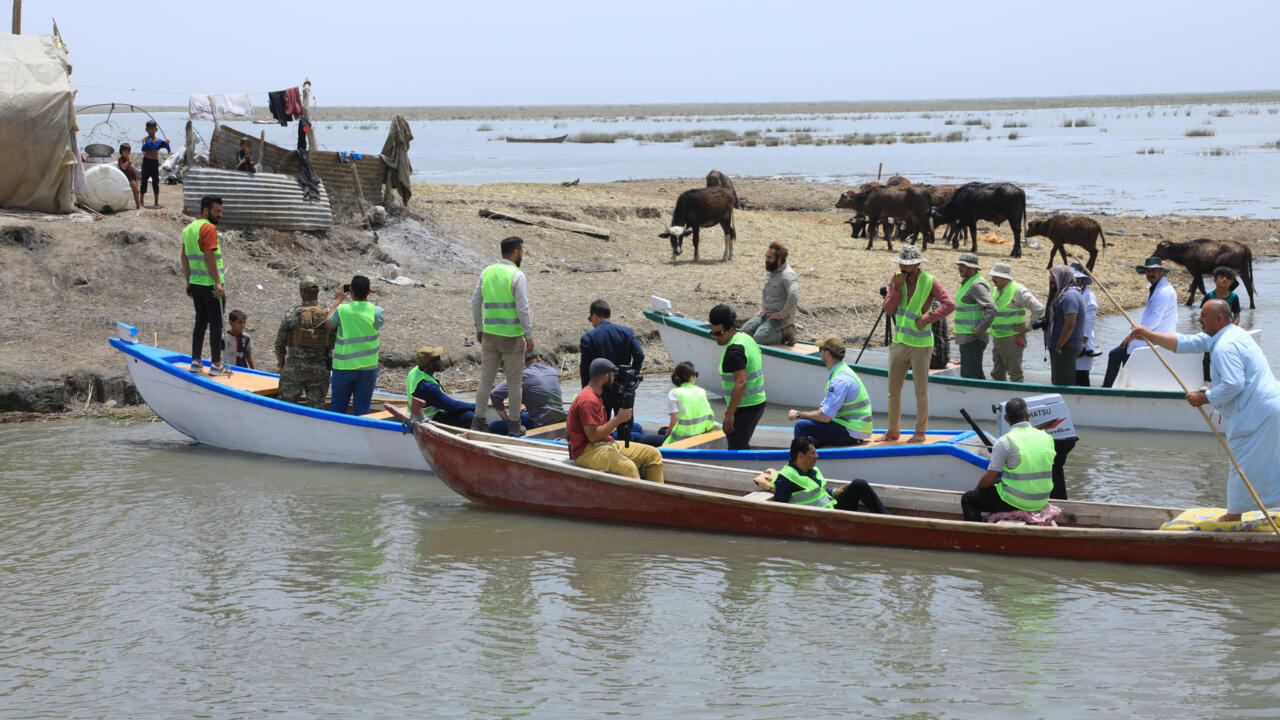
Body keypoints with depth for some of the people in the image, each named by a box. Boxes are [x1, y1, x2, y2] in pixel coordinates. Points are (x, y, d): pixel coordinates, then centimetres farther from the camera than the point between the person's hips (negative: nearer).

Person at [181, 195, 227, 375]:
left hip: (195, 284, 8)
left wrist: (189, 283, 19)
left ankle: (196, 361, 16)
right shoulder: (209, 228, -13)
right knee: (216, 324, -3)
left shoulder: (188, 229, 13)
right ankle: (216, 364, -2)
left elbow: (185, 258, 16)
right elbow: (209, 257, -20)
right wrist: (218, 282, -20)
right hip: (210, 284, -8)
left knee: (200, 322, 15)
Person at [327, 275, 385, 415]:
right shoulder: (376, 312, -12)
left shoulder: (342, 310, -13)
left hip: (343, 367, 0)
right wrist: (367, 299, 15)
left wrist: (338, 299, 17)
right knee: (362, 407, 8)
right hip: (368, 367, 0)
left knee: (337, 405, 13)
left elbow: (329, 323, 8)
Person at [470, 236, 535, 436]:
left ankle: (478, 420, 13)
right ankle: (514, 425, 10)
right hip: (512, 337, -5)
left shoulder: (487, 272, 5)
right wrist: (529, 336, -10)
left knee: (485, 380, 12)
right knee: (514, 382, 5)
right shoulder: (516, 275, -12)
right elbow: (522, 309, -15)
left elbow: (475, 302, 10)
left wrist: (479, 328, 20)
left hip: (490, 335, 5)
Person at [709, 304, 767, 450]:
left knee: (736, 449, -5)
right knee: (742, 445, 22)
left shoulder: (734, 351, -21)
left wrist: (730, 414, -30)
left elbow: (740, 383, -30)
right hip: (758, 403, 10)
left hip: (744, 409, -10)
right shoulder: (747, 338, 11)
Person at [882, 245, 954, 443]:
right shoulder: (896, 279, 4)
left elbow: (949, 304, -19)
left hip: (920, 344, -5)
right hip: (899, 343, 5)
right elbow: (888, 310, -1)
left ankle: (921, 432, 10)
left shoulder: (928, 282, -10)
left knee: (921, 390, 0)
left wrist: (927, 318, -23)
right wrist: (897, 289, -14)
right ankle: (893, 431, 20)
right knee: (893, 389, 9)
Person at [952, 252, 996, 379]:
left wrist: (980, 330, -24)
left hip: (973, 339, -11)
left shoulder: (977, 285, -16)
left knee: (970, 376, -10)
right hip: (965, 338, 11)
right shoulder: (966, 283, 16)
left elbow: (991, 308, -28)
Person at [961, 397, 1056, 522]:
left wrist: (978, 488, 11)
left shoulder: (1004, 442, -16)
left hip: (1016, 501, -6)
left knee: (968, 499, 11)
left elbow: (988, 479, -11)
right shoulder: (1046, 437, 2)